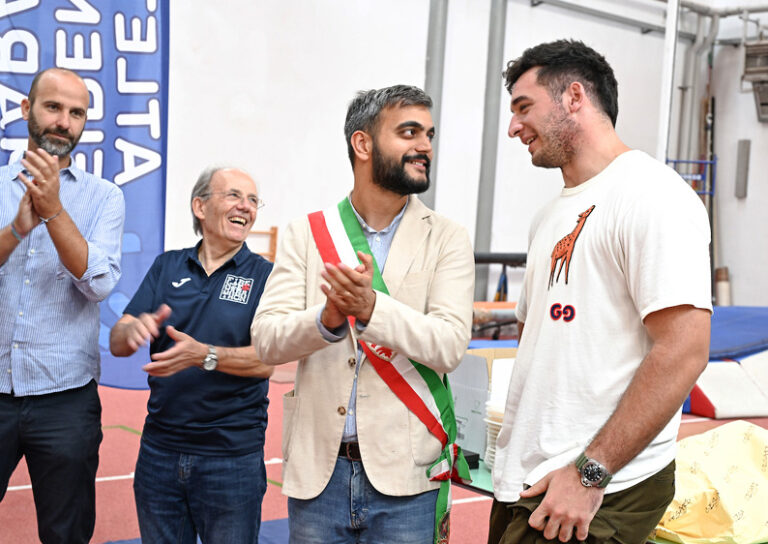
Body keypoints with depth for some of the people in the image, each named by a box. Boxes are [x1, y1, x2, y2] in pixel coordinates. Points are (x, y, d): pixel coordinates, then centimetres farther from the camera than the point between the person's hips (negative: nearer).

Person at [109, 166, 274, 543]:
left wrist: (204, 355, -28)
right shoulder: (166, 267, 7)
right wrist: (135, 330, -22)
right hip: (159, 450, 3)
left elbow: (267, 360, -13)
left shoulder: (264, 275, -3)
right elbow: (117, 343, 1)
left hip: (232, 456, -3)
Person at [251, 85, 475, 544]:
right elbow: (267, 340, -5)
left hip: (403, 474, -1)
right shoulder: (306, 234, 4)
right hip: (318, 469, 1)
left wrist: (372, 308, -28)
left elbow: (450, 346, -12)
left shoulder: (447, 239, 0)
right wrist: (328, 318, -25)